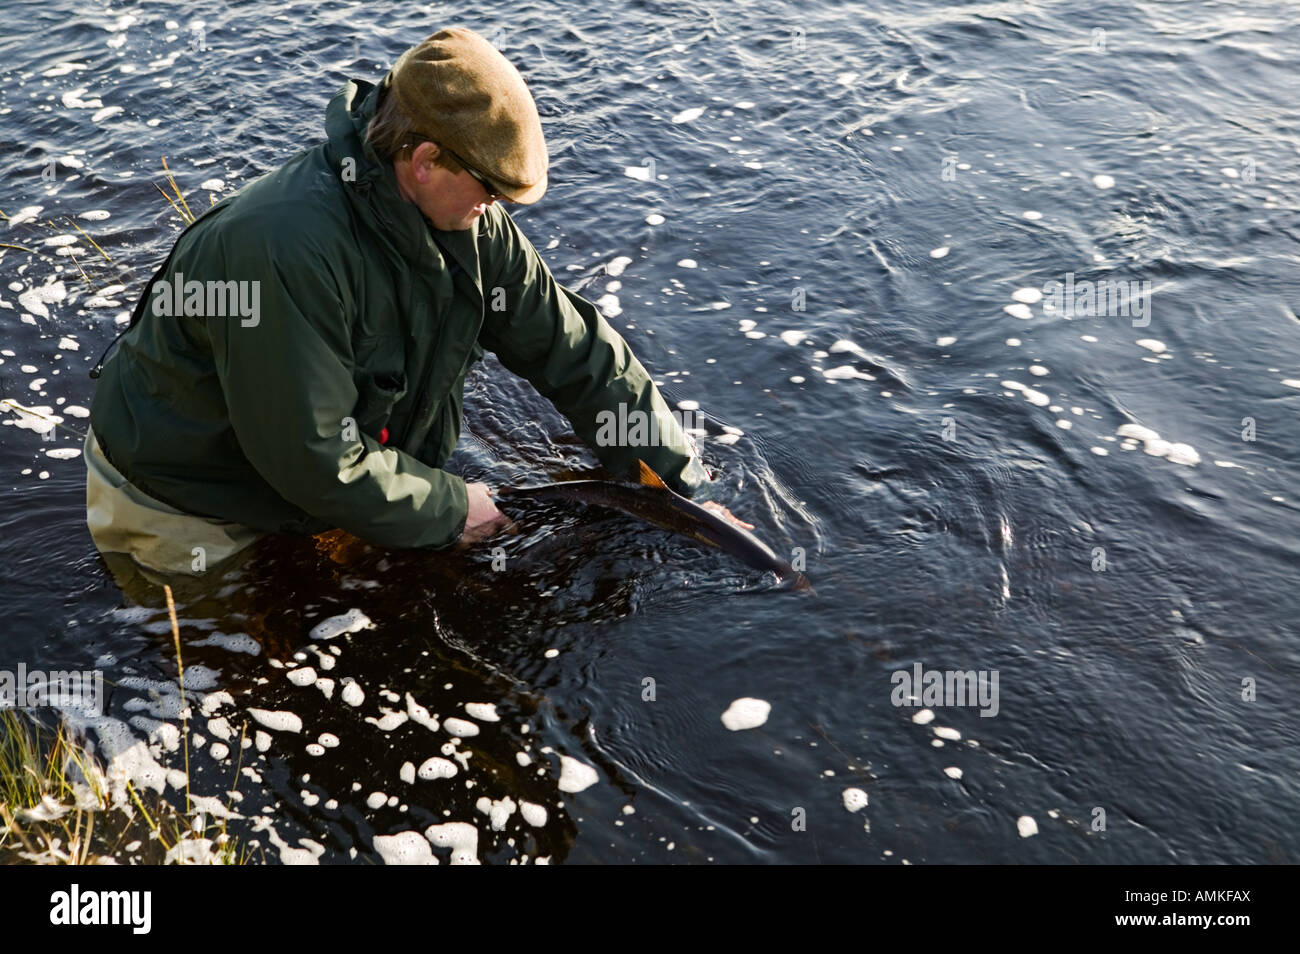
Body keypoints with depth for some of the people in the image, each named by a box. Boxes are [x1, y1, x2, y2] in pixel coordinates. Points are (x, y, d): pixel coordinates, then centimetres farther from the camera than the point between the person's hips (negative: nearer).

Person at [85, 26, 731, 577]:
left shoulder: (472, 227, -12)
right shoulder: (286, 247, -37)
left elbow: (569, 346, -5)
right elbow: (314, 457, -33)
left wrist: (678, 471, -6)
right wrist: (450, 510, -20)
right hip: (183, 515, -7)